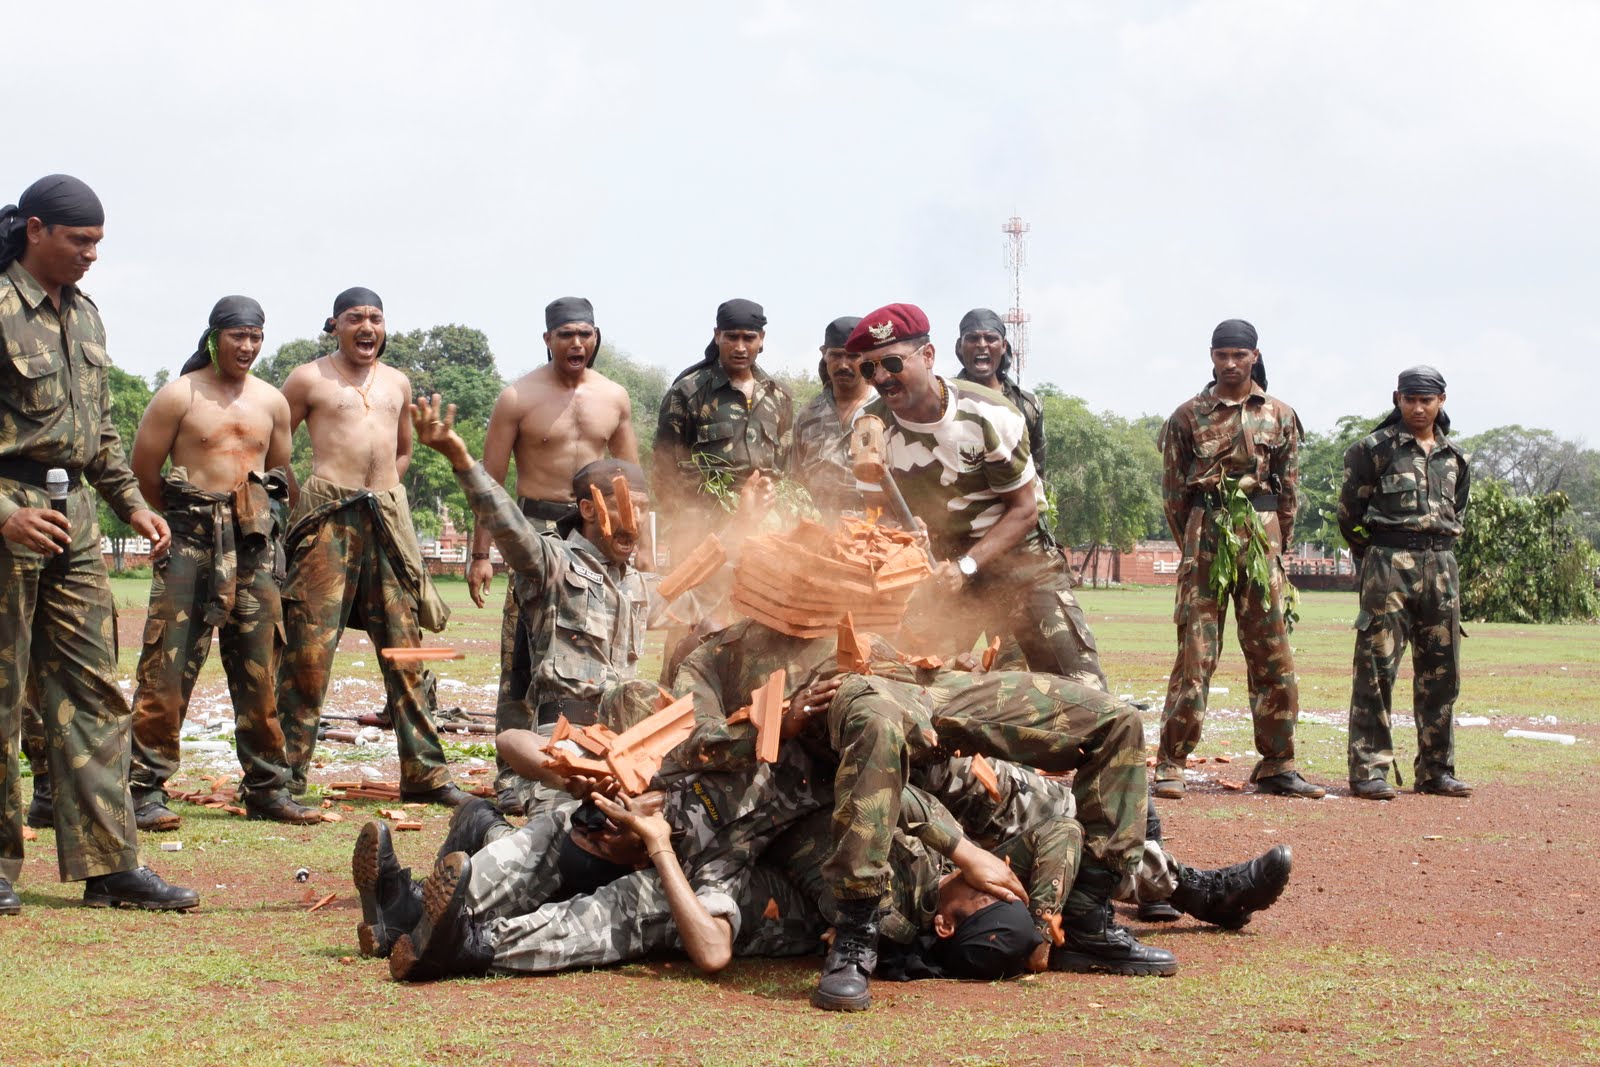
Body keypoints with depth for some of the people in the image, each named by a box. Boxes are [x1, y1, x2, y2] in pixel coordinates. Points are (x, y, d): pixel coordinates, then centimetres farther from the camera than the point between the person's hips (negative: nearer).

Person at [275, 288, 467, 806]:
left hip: (388, 520, 5)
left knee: (405, 647, 4)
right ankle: (286, 771, -2)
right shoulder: (309, 379, 5)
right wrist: (287, 495, -1)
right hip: (328, 518, -5)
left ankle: (424, 772, 8)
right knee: (310, 646, -7)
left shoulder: (397, 384, 19)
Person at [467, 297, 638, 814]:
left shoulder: (614, 397, 11)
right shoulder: (519, 398, -1)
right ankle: (513, 776, -4)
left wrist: (642, 547, 12)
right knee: (524, 659, -8)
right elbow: (491, 479, -1)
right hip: (538, 530, -4)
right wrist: (480, 554, -7)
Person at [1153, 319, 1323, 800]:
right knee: (1195, 654, -6)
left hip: (1261, 537, 2)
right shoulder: (1189, 415, 5)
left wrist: (1277, 547, 8)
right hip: (1205, 533, -2)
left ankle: (1276, 765, 13)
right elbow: (1173, 489, 9)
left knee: (1273, 655, 4)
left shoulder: (1280, 415, 10)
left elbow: (1288, 488, 12)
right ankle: (1170, 767, -4)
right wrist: (1193, 544, 8)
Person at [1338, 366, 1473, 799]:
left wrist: (1439, 548, 16)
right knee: (1377, 668, -7)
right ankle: (1369, 770, -5)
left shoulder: (1455, 457, 15)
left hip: (1441, 566, 5)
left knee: (1441, 672, 7)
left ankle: (1436, 771, 15)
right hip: (1388, 565, -5)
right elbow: (1350, 511, 2)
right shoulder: (1374, 449, -1)